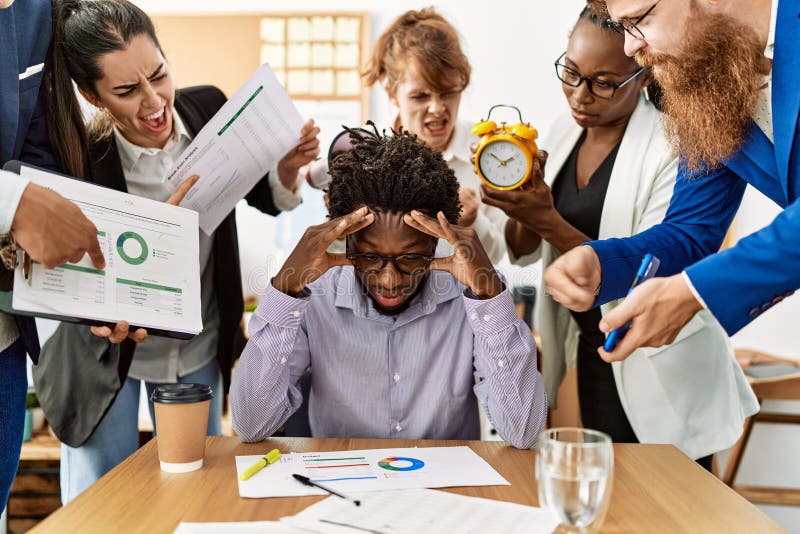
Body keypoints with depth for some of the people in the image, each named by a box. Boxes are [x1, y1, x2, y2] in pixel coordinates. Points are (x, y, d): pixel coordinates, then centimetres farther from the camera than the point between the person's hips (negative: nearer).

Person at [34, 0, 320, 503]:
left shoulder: (208, 109, -15)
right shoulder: (81, 160, -26)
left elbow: (267, 199, 1)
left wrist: (289, 167, -21)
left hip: (199, 346, 3)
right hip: (109, 350, -3)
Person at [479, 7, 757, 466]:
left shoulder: (676, 149, -19)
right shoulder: (565, 131, 0)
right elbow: (525, 252, 5)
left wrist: (548, 221, -30)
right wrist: (520, 207, -17)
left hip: (661, 371, -5)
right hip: (591, 352, 6)